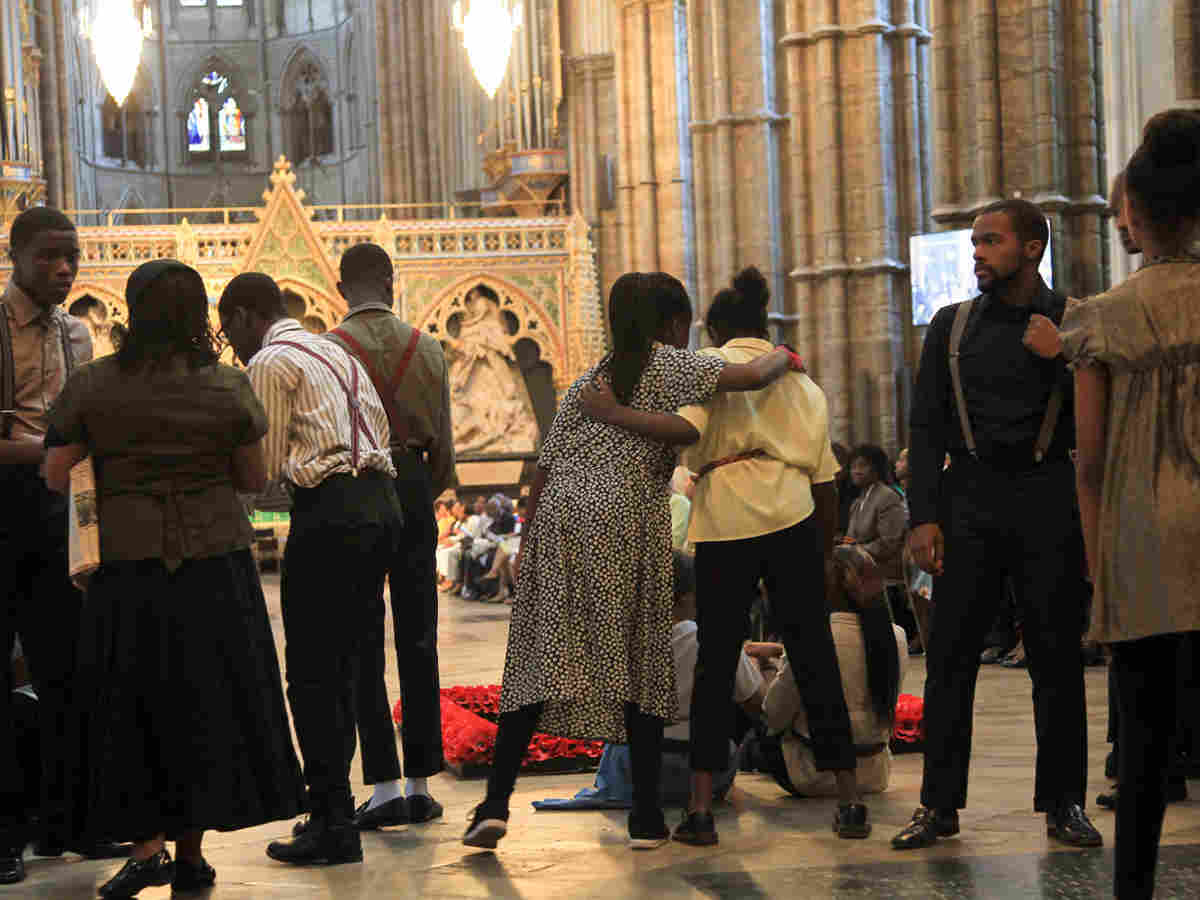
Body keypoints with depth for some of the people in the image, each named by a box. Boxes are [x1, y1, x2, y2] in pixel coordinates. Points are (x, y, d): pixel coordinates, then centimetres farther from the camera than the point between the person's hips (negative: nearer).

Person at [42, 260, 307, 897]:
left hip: (127, 565, -1)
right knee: (205, 701, 11)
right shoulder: (227, 388, -4)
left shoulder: (92, 386, -5)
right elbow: (253, 480, 3)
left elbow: (56, 476, -2)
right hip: (215, 565, 1)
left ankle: (146, 845, 0)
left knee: (133, 706, 10)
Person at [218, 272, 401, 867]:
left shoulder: (269, 363, -3)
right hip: (380, 500, 9)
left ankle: (333, 825, -6)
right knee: (344, 666, 14)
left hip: (329, 511, -9)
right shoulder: (336, 352, 23)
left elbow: (266, 468, -4)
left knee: (311, 673, -5)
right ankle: (332, 807, 19)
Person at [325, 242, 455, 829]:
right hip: (412, 484, 3)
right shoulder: (426, 347, 5)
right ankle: (421, 784, 10)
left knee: (363, 646, 2)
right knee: (418, 639, 8)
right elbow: (443, 439, 7)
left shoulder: (326, 350, -7)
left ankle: (385, 786, -2)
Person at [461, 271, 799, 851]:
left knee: (537, 663, 3)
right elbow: (751, 377, -6)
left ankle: (495, 803, -6)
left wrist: (527, 537, 19)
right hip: (628, 523, -4)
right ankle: (646, 817, 5)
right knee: (641, 664, 4)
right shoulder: (669, 366, 6)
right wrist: (783, 357, 16)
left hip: (559, 520, 4)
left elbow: (545, 464, 15)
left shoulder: (589, 379, 20)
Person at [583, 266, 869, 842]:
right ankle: (849, 799, 7)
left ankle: (701, 807, -1)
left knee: (715, 663, 3)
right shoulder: (801, 382, 21)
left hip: (724, 522, -3)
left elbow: (684, 431, -15)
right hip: (792, 521, 3)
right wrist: (824, 556, 28)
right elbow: (825, 484, 20)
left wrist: (615, 416, -12)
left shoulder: (709, 366, 7)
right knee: (814, 658, 7)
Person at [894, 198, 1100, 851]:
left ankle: (1063, 803, 12)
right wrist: (923, 516, 0)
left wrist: (1056, 356, -14)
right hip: (970, 497, 2)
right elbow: (927, 426, 9)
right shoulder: (952, 326, 11)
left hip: (1048, 499, -2)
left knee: (1056, 655, 2)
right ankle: (939, 803, 6)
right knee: (950, 655, 0)